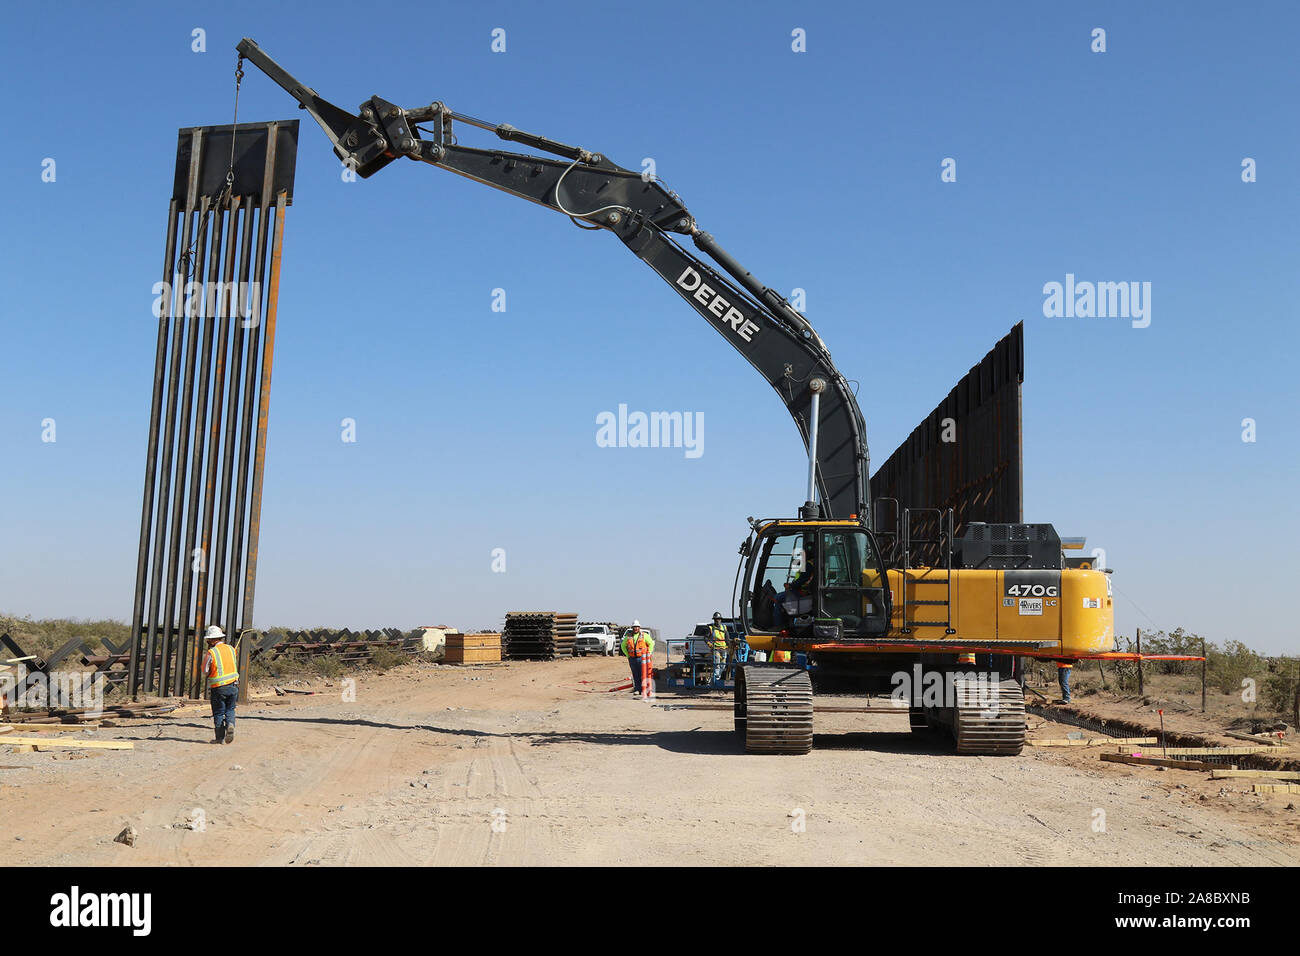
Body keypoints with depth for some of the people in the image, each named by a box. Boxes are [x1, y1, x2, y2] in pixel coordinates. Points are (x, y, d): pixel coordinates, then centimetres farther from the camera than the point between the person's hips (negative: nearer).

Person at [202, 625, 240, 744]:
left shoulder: (210, 653, -11)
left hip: (219, 688, -4)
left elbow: (205, 673, -5)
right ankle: (230, 724, -8)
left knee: (219, 713, 8)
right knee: (230, 709, 17)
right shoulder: (231, 649, 4)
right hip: (233, 685, 4)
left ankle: (220, 737, 10)